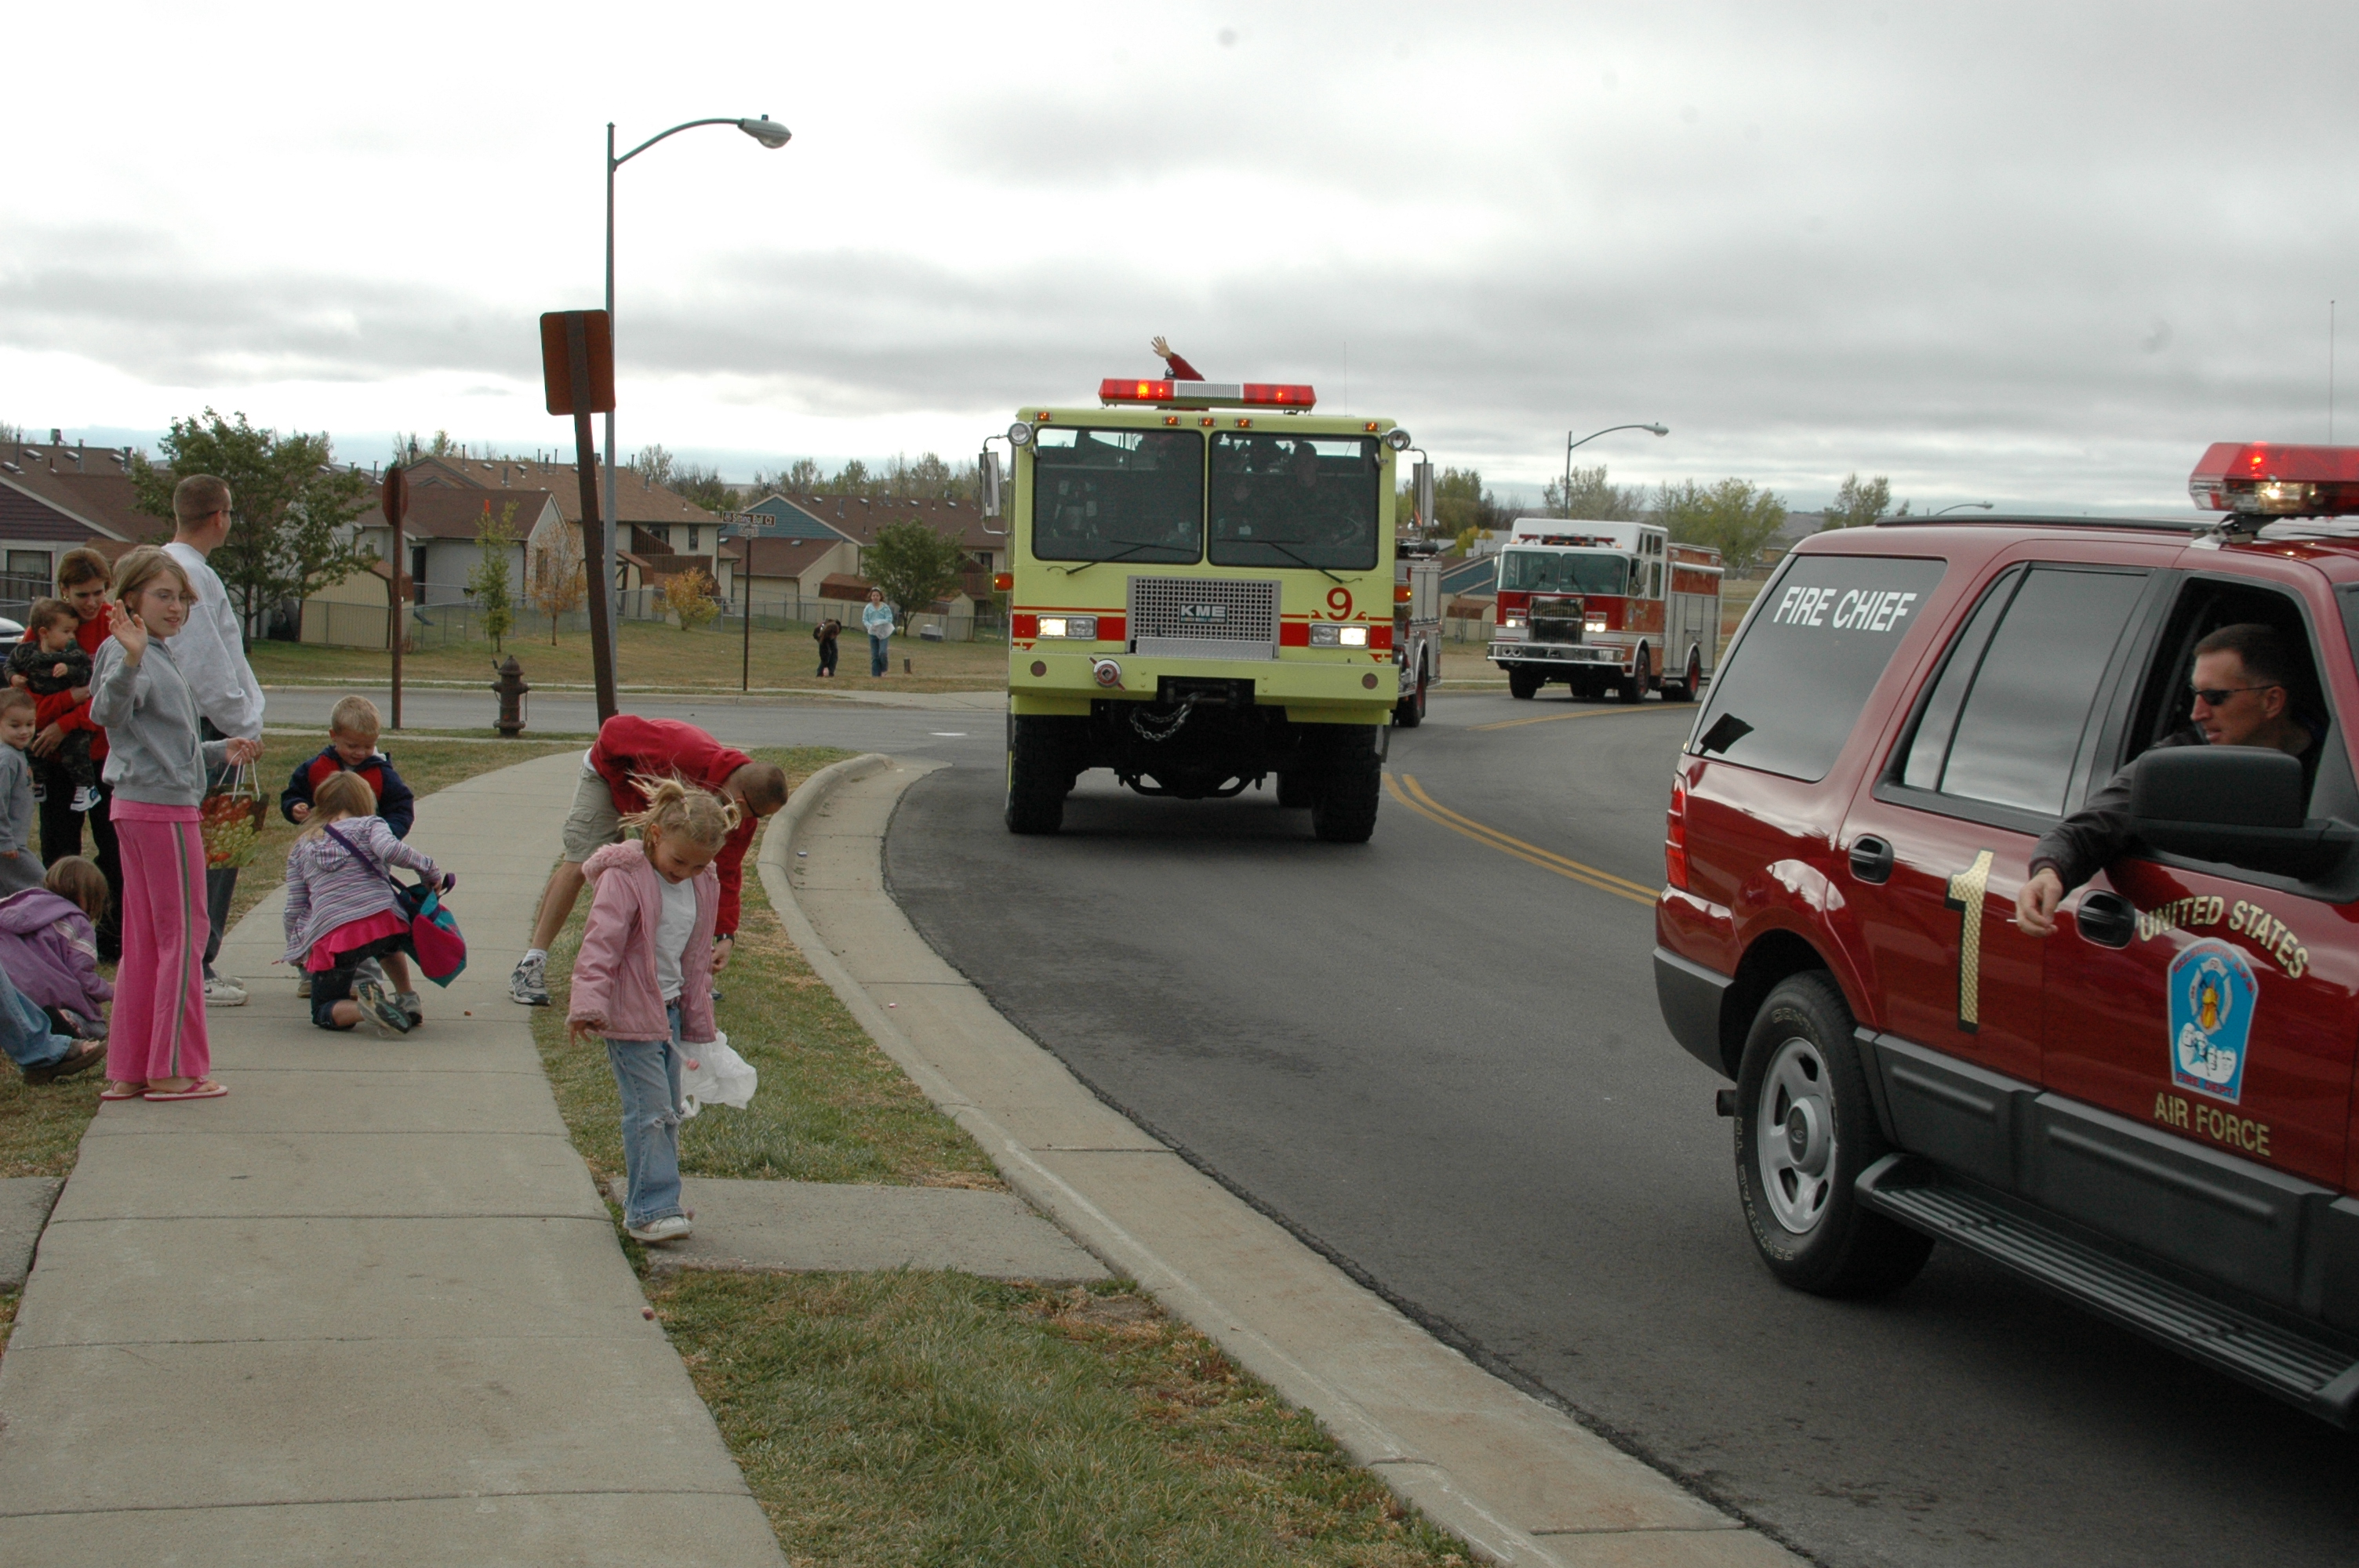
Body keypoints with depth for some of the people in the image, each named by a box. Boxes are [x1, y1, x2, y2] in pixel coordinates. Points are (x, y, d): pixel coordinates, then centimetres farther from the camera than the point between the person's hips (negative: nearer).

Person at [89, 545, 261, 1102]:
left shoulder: (160, 655, 18)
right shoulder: (126, 652, -12)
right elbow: (108, 712, -32)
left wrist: (219, 752, 19)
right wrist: (129, 659, -47)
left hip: (137, 807, 10)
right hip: (162, 808, -10)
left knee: (144, 942, 11)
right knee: (183, 934, -3)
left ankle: (128, 1071, 15)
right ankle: (173, 1070, 3)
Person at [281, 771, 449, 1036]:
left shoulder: (300, 848, 20)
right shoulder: (369, 825, 13)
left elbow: (295, 910, 17)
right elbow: (389, 850, -10)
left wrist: (295, 951, 30)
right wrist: (429, 870, 2)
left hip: (331, 938, -1)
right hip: (384, 922, 1)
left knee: (324, 1013, 17)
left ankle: (363, 1008, -15)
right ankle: (408, 999, 23)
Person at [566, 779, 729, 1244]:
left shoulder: (704, 886, 8)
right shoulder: (624, 878, -14)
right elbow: (601, 944, -19)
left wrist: (698, 1024, 21)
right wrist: (588, 1004, -28)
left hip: (671, 1010, 8)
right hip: (630, 1015, -7)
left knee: (667, 1112, 13)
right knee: (650, 1110, -10)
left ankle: (646, 1197, 24)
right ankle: (650, 1210, -6)